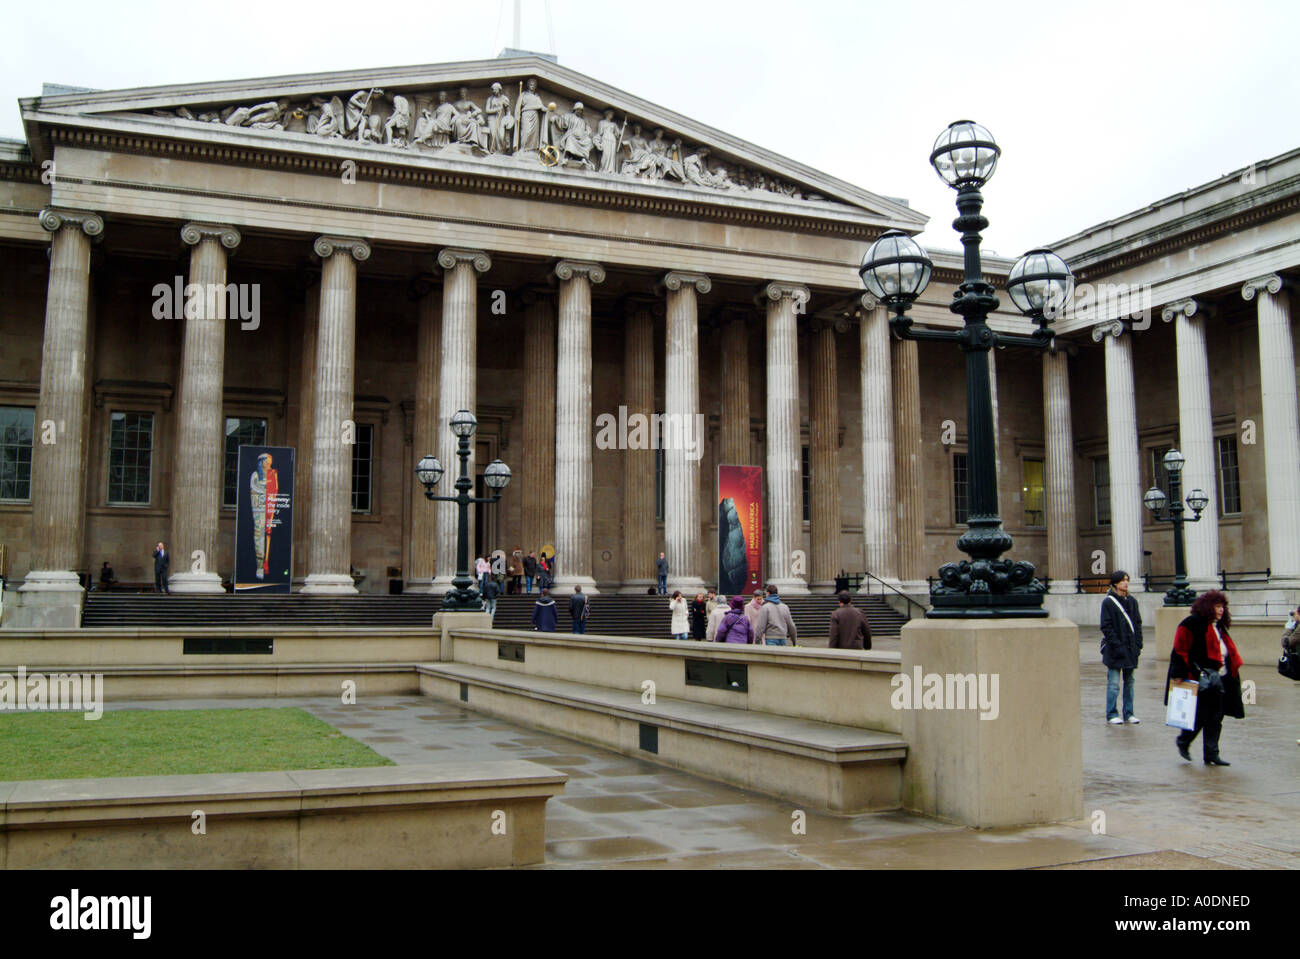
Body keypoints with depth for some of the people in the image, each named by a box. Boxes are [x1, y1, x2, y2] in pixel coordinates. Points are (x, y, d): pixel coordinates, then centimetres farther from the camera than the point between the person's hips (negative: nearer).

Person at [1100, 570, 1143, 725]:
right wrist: (1118, 645, -16)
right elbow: (1106, 627, -10)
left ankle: (1128, 714, 18)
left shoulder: (1132, 601, 10)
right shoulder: (1108, 602, -6)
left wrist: (1138, 645, 3)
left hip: (1131, 649, 5)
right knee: (1113, 684, -3)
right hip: (1115, 650, -5)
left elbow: (1138, 623, 12)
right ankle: (1111, 715, 5)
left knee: (1129, 682, 10)